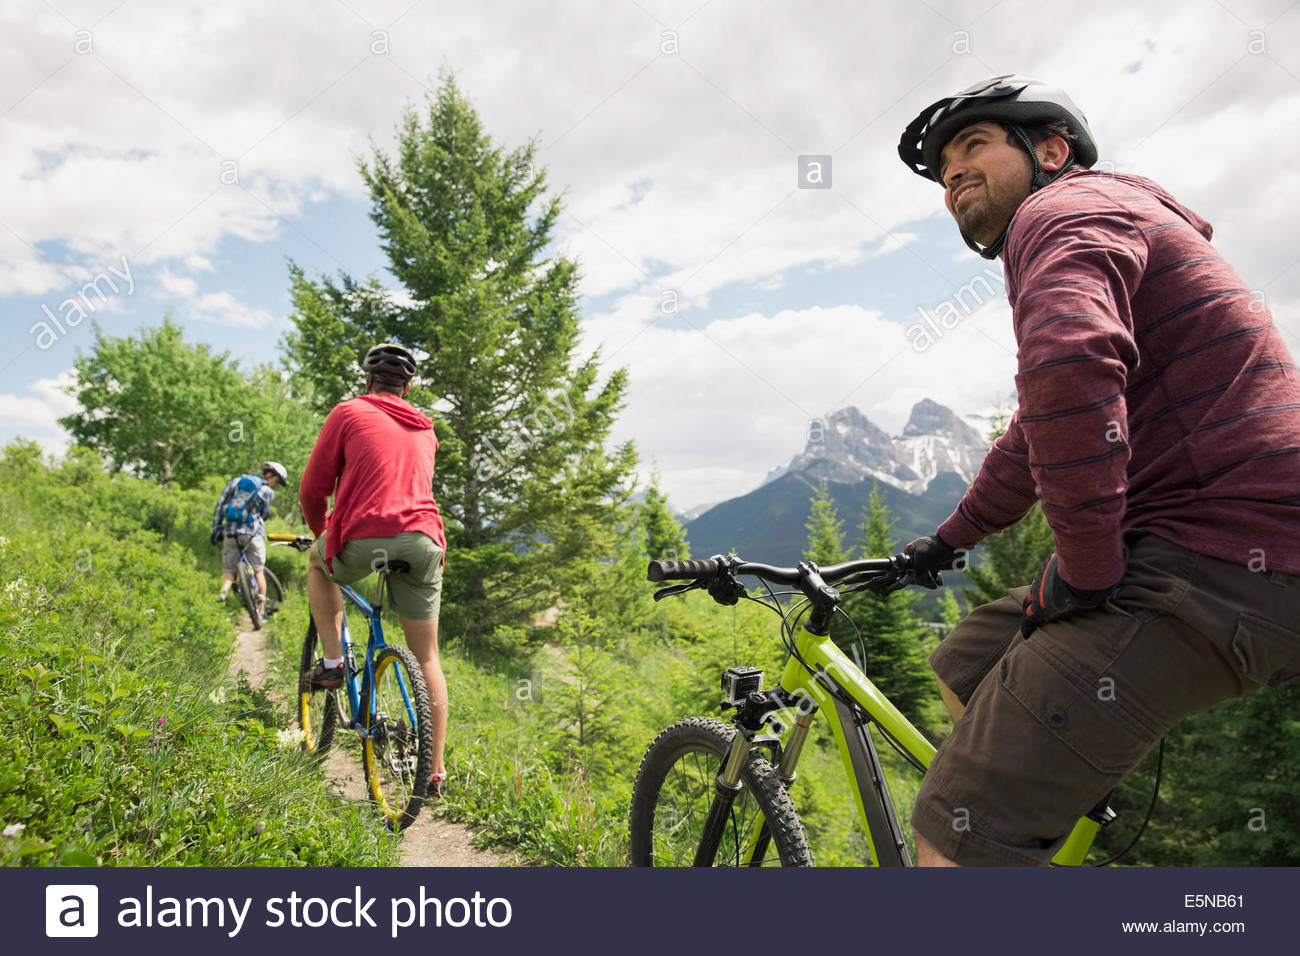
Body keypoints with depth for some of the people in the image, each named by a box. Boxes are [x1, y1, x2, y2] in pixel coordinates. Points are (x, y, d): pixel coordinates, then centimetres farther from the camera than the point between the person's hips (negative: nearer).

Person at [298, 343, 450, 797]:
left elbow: (313, 490, 11)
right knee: (426, 657, 12)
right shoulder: (425, 430, 26)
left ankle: (332, 662, 19)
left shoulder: (349, 412, 12)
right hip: (424, 541, 4)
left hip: (365, 539, -3)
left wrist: (320, 532, 30)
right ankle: (436, 770, 14)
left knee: (318, 561, 32)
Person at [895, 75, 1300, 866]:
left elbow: (1070, 364, -29)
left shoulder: (1064, 210, -5)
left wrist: (1086, 568, -19)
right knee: (966, 662, 21)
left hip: (1217, 566, -11)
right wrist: (950, 540, 43)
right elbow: (1037, 436, 37)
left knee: (955, 835, -12)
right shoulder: (1107, 225, 29)